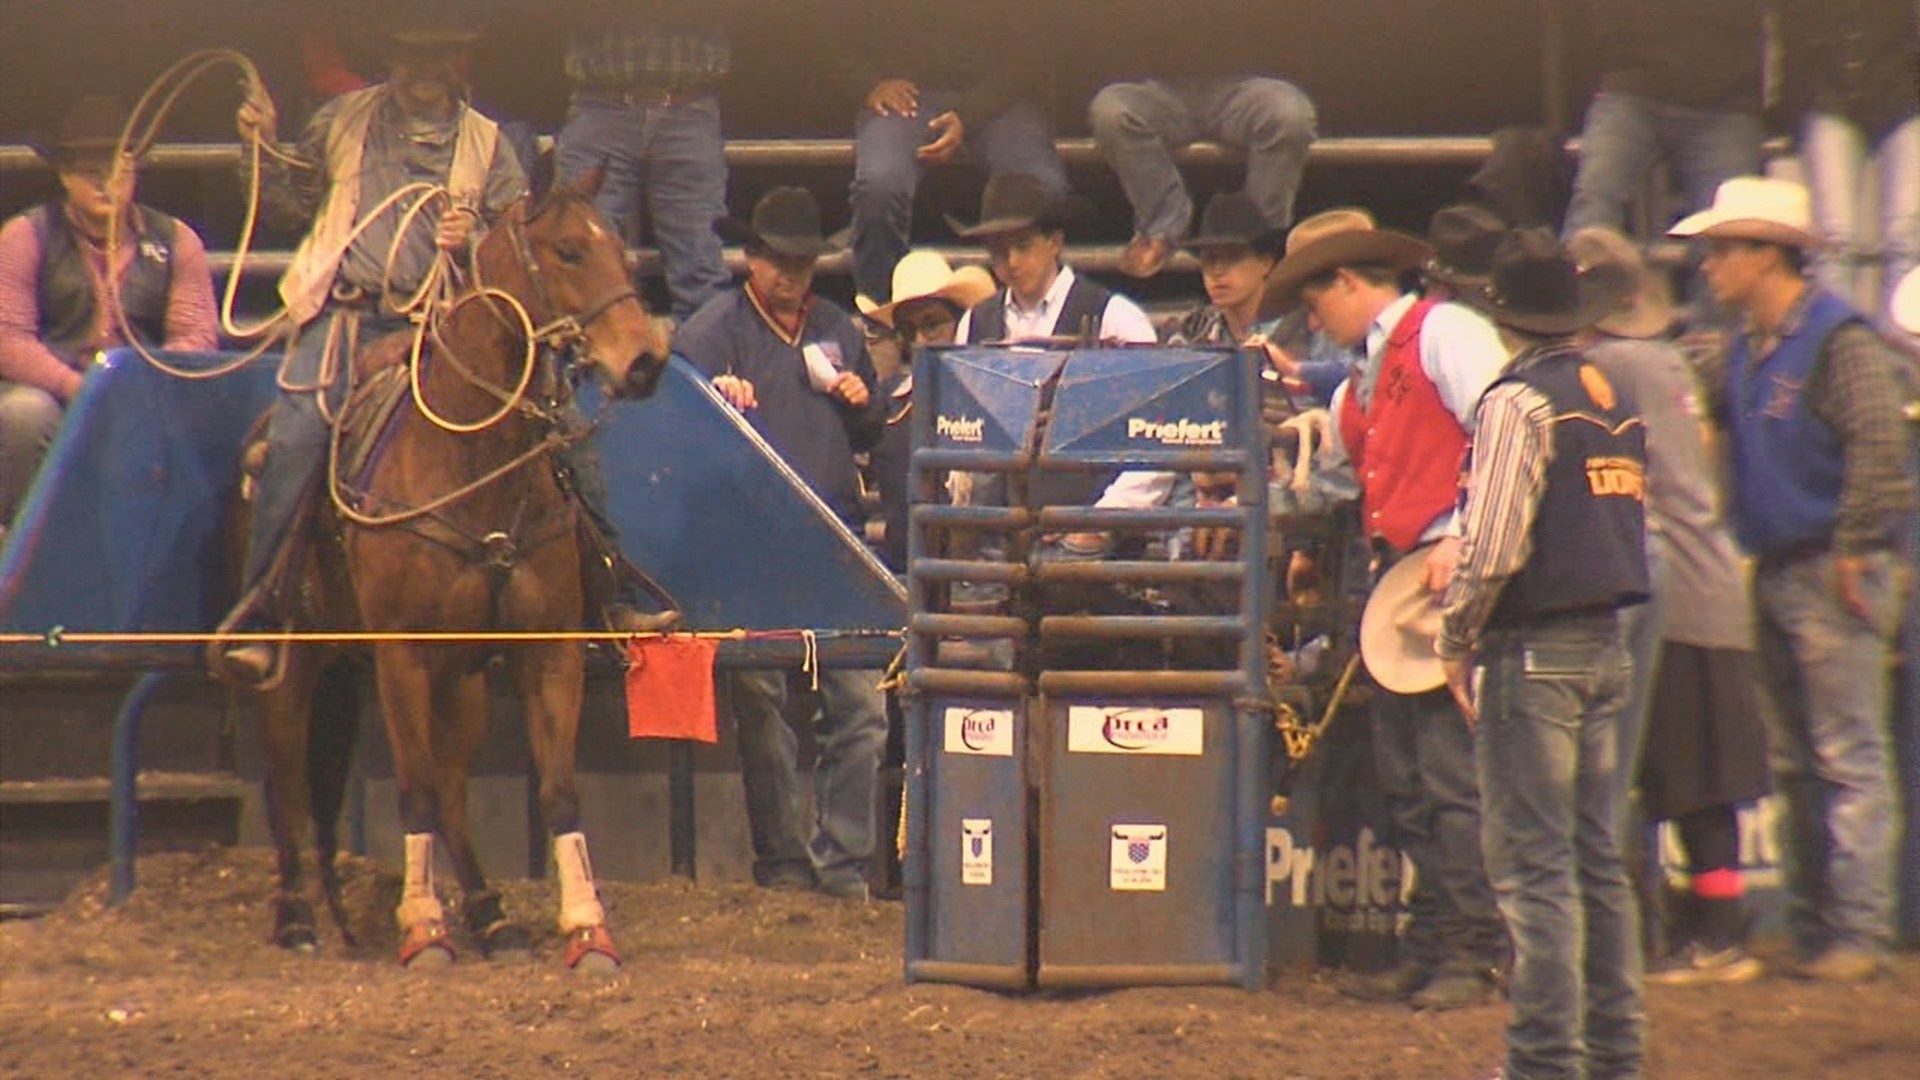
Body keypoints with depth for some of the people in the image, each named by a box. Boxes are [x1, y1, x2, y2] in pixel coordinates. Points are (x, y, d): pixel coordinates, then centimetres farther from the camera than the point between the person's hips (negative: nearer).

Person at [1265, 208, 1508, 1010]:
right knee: (1405, 782, 8)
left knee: (1451, 777, -10)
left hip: (1452, 576, -9)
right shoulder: (1362, 380, 23)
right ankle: (1427, 951, 12)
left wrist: (1462, 537, -21)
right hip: (1398, 583, 9)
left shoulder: (1444, 333, -4)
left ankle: (1469, 957, -9)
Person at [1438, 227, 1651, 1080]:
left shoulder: (1519, 402, -13)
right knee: (1598, 858, 13)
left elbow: (1493, 546, -18)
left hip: (1532, 650, -8)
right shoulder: (1616, 401, 10)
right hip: (1606, 648, 8)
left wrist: (1455, 639, -5)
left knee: (1532, 864, -5)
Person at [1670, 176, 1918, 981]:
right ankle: (1811, 930, 16)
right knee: (1793, 762, 11)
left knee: (1849, 759, -7)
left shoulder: (1838, 339, -11)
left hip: (1831, 574, -9)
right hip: (1775, 574, 9)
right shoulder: (1746, 353, 16)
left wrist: (1854, 551, -19)